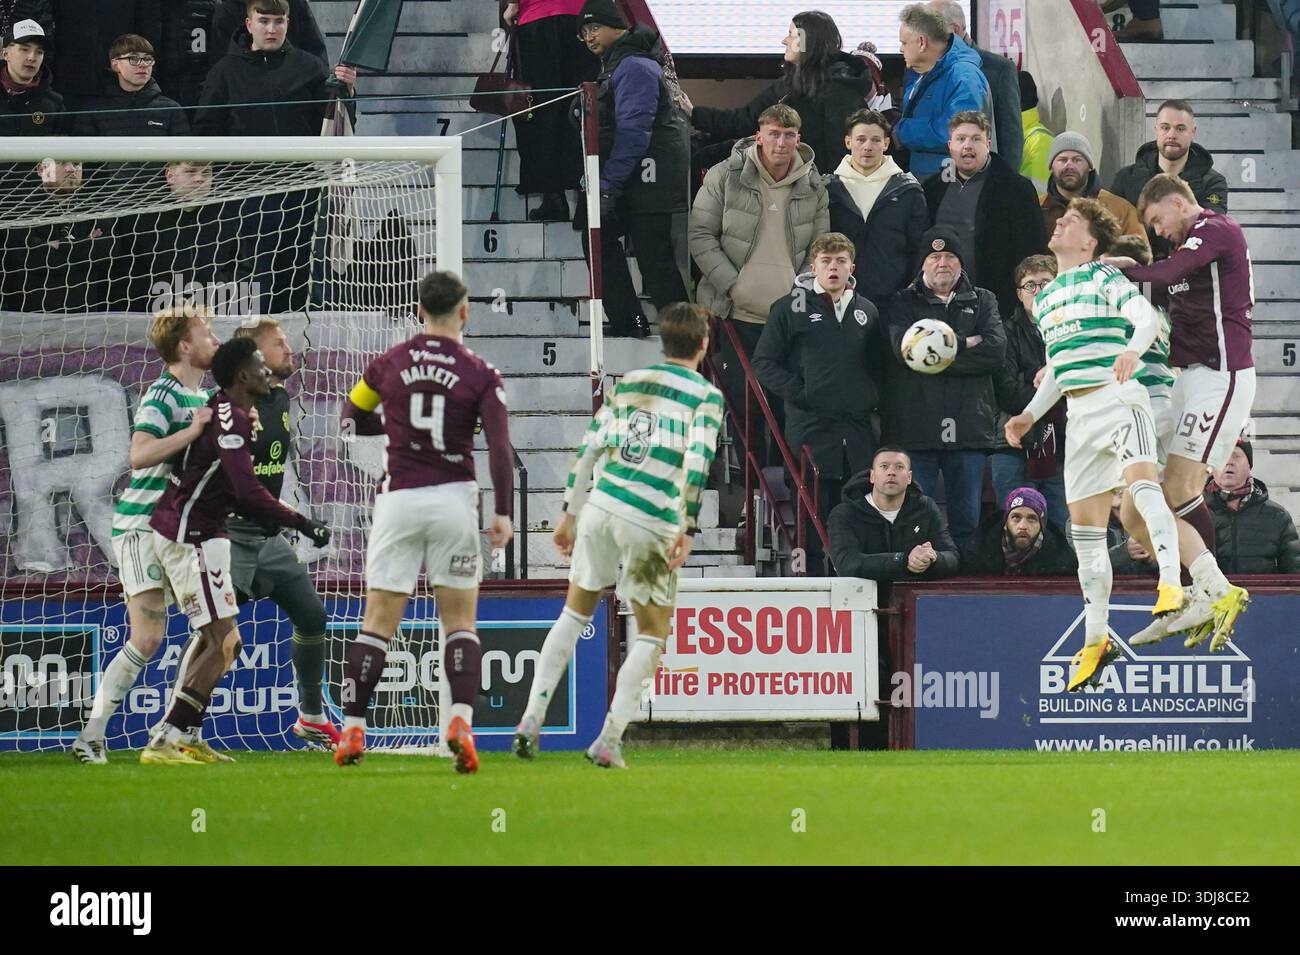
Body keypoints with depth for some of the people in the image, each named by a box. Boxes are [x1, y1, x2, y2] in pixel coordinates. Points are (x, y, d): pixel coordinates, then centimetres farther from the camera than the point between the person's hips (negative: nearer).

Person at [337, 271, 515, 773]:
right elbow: (500, 448, -9)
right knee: (460, 622, 7)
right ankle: (461, 720, -11)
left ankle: (352, 731, 2)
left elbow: (351, 419, 12)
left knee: (378, 623, 6)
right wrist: (503, 514, -5)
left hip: (398, 500, 1)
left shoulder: (390, 363, 2)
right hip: (453, 500, -1)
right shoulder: (481, 375, -3)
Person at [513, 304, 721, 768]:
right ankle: (609, 741, 0)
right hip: (652, 522, -4)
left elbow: (589, 448, 12)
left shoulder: (630, 381, 14)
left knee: (575, 613, 20)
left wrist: (570, 512, 18)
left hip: (601, 505, 4)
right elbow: (697, 462, -12)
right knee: (652, 635, 10)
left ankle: (531, 720, 12)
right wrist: (687, 528, -12)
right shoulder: (706, 395, 1)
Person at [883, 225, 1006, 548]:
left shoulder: (982, 302, 15)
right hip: (916, 430, -2)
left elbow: (995, 351, -2)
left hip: (968, 427, 2)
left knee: (967, 519, 2)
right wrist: (963, 344, -6)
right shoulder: (904, 303, 11)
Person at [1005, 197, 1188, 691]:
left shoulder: (1107, 279, -1)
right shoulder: (1044, 298, 20)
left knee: (1141, 481, -33)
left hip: (1118, 397, -7)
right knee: (1084, 528, 5)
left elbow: (1146, 317, -17)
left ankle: (1171, 585, -45)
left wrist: (1132, 350, -38)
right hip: (1078, 412, 7)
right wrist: (1030, 413, 18)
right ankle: (1096, 640, 12)